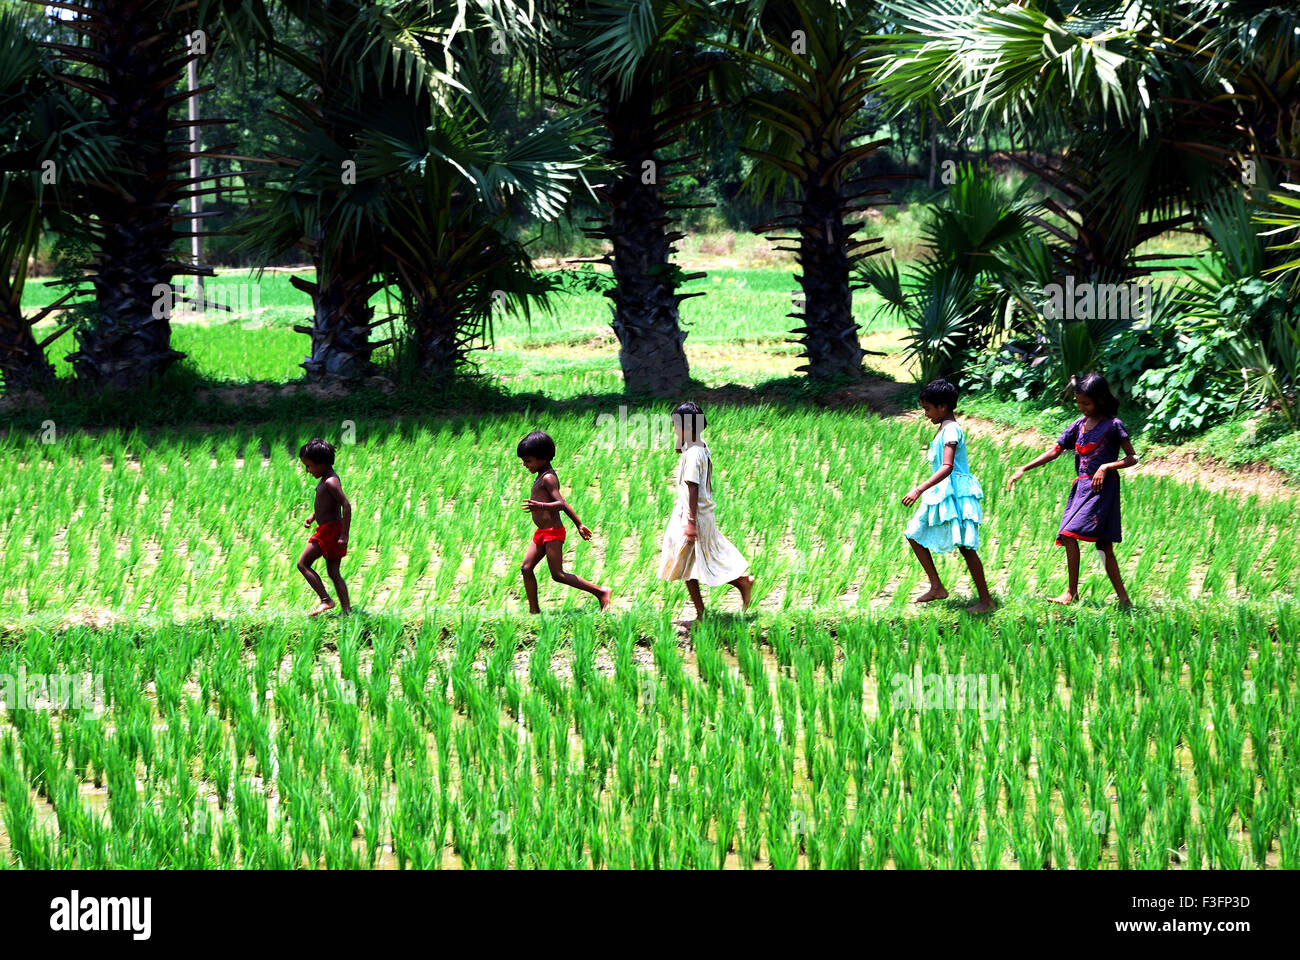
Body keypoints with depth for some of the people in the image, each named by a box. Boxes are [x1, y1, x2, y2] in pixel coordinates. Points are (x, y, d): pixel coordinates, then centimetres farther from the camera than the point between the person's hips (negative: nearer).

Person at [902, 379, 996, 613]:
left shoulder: (951, 431, -17)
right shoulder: (944, 429, 14)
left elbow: (947, 467, -29)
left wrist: (919, 490, -36)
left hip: (955, 495, -11)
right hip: (940, 496, 11)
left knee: (965, 546, -8)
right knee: (915, 535, 10)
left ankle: (986, 600, -3)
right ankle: (936, 587, 14)